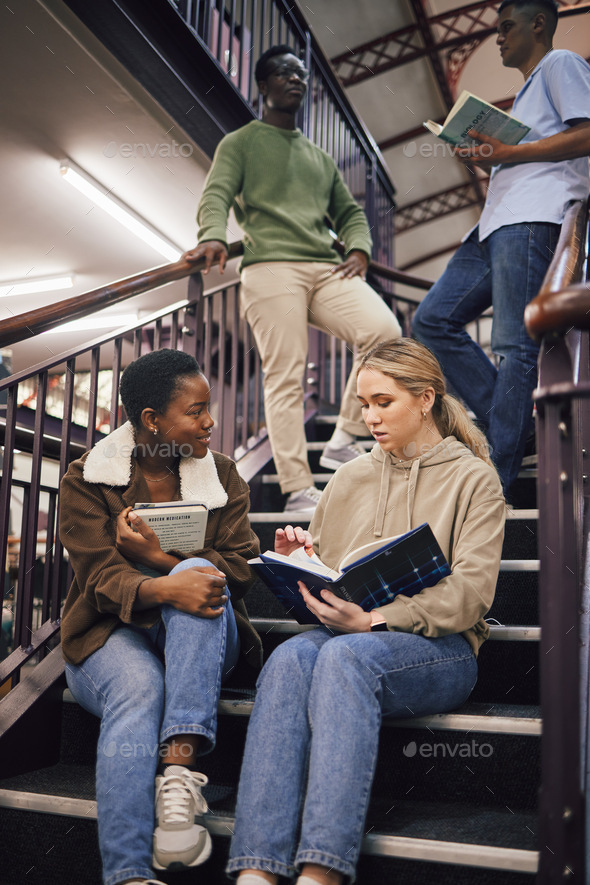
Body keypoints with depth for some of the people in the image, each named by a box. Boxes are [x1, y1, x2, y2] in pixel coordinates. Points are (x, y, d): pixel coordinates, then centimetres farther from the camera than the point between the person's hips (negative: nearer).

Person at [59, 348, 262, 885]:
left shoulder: (221, 474, 8)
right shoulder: (86, 482, -1)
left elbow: (240, 565, -3)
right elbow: (101, 579, -13)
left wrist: (158, 557, -18)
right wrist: (165, 587, -36)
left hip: (199, 640, 2)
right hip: (112, 634, -1)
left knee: (200, 579, -32)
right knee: (138, 688, -36)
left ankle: (178, 766, -41)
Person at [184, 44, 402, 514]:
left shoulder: (320, 157, 32)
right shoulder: (240, 143, 16)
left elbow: (349, 211, 29)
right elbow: (216, 196, 0)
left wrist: (358, 248, 6)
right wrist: (213, 238, -23)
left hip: (327, 269, 5)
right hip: (271, 268, -4)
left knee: (386, 332, -20)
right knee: (285, 376, -12)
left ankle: (344, 441, -8)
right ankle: (299, 491, -9)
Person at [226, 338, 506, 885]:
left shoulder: (472, 478, 6)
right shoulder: (349, 479, 20)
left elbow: (470, 594, -6)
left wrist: (373, 619, -20)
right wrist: (297, 560, -3)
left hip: (438, 647, -3)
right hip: (345, 632, 4)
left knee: (345, 656, -36)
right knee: (289, 658, -31)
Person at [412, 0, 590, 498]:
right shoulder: (529, 89, 35)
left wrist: (509, 153, -9)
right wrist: (488, 156, 14)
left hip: (534, 218, -10)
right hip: (501, 219, 10)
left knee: (516, 345, -15)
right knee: (434, 319, 2)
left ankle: (496, 481, -15)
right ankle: (511, 421, 0)